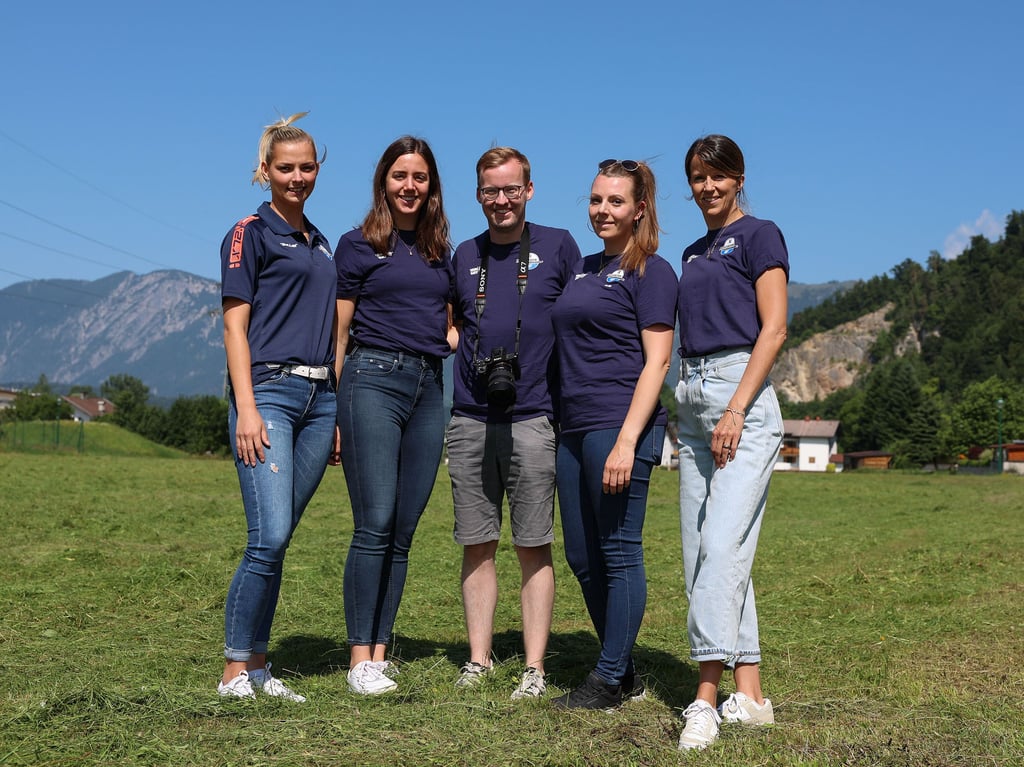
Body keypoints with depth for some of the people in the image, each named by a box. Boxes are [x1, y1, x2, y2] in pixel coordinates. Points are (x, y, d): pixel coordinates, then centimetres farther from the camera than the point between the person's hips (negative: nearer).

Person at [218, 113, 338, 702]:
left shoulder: (320, 242, 21)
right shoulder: (252, 233, 2)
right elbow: (236, 326, -5)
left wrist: (339, 414, 17)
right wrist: (246, 407, -15)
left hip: (320, 397, 6)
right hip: (269, 389, -6)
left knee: (277, 541, 6)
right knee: (270, 537, -14)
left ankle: (259, 666, 12)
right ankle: (235, 671, -3)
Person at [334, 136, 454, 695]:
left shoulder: (442, 252, 19)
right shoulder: (358, 245, 6)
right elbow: (339, 334, 3)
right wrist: (335, 412, -3)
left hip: (429, 387, 5)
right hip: (374, 380, -4)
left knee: (403, 531, 3)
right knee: (376, 523, -11)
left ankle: (380, 651, 8)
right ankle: (360, 658, -5)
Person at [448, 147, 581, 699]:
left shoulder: (558, 247, 5)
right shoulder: (466, 256, 15)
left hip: (533, 418, -3)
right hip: (470, 419, 3)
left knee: (534, 547, 0)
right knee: (477, 545, 6)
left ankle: (534, 667, 6)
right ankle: (478, 659, 15)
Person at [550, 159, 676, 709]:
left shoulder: (651, 271, -3)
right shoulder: (585, 268, 19)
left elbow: (657, 360, -11)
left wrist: (627, 440, -20)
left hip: (619, 425, -8)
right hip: (575, 429, 8)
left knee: (619, 552, -2)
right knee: (583, 558, 11)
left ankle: (611, 679, 8)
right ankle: (624, 671, 24)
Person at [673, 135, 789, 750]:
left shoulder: (759, 235, 0)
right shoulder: (694, 253, 21)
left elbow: (773, 330, -9)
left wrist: (736, 411, -17)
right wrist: (690, 420, 15)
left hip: (744, 398, -8)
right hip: (694, 398, 8)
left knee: (722, 546, -16)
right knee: (701, 553, 5)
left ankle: (707, 696, -17)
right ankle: (750, 695, 10)